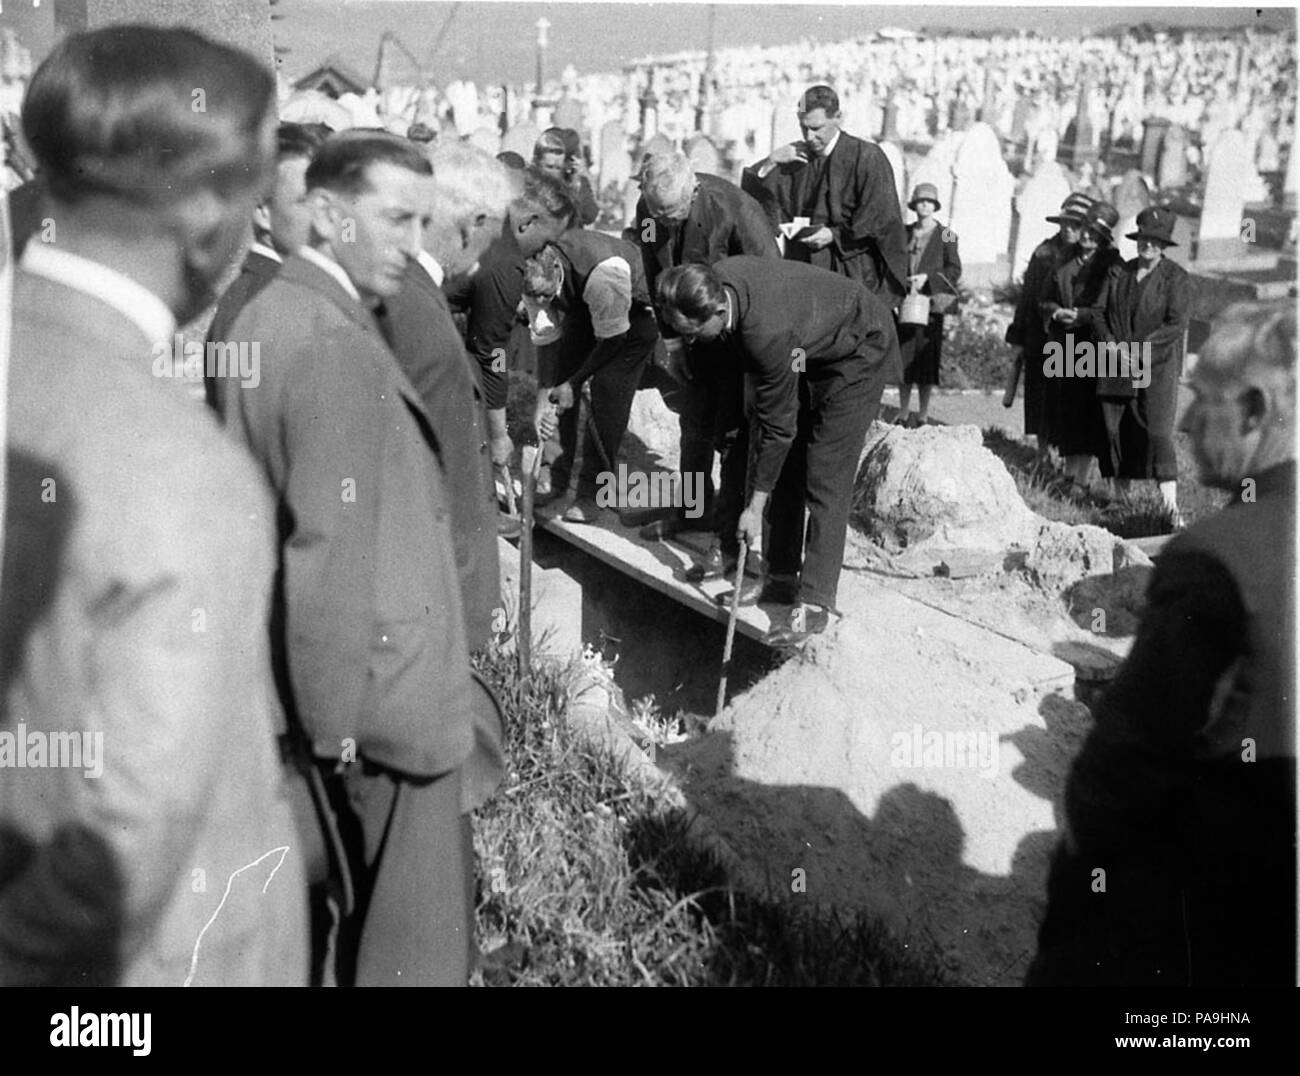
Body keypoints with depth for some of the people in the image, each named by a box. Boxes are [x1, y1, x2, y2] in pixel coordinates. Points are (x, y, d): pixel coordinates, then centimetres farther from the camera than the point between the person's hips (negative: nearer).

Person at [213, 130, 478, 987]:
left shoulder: (269, 313, 9)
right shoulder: (338, 347, -21)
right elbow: (330, 554, -24)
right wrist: (337, 722, -19)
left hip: (291, 681, 10)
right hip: (381, 688, -10)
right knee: (413, 939, 5)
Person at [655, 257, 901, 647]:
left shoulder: (766, 332, -40)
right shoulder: (716, 279, -18)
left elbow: (777, 427, -29)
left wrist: (754, 508, -22)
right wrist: (754, 384, 6)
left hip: (859, 355, -9)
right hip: (809, 352, 9)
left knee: (825, 479, -15)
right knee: (787, 468, 6)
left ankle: (814, 603, -14)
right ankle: (783, 578, 13)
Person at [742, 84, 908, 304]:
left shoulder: (866, 158, -4)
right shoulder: (795, 156, 12)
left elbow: (881, 219, -5)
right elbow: (750, 193, 8)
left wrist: (835, 235, -14)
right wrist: (769, 163, -9)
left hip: (853, 274, -4)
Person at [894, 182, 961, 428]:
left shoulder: (945, 236, 3)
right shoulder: (904, 233, 13)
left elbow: (955, 270, -2)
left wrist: (927, 278, -15)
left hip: (930, 304, -3)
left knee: (926, 359, -1)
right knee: (903, 357, 3)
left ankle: (923, 415, 6)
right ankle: (903, 413, 12)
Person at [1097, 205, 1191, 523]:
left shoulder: (1177, 278, -2)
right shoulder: (1119, 273, 10)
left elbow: (1178, 324, -8)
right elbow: (1101, 311, 12)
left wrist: (1138, 347, -14)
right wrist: (1110, 342, -5)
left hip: (1157, 368, -4)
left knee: (1158, 431, -13)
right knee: (1115, 430, 3)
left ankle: (1171, 506, -13)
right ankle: (1121, 496, 14)